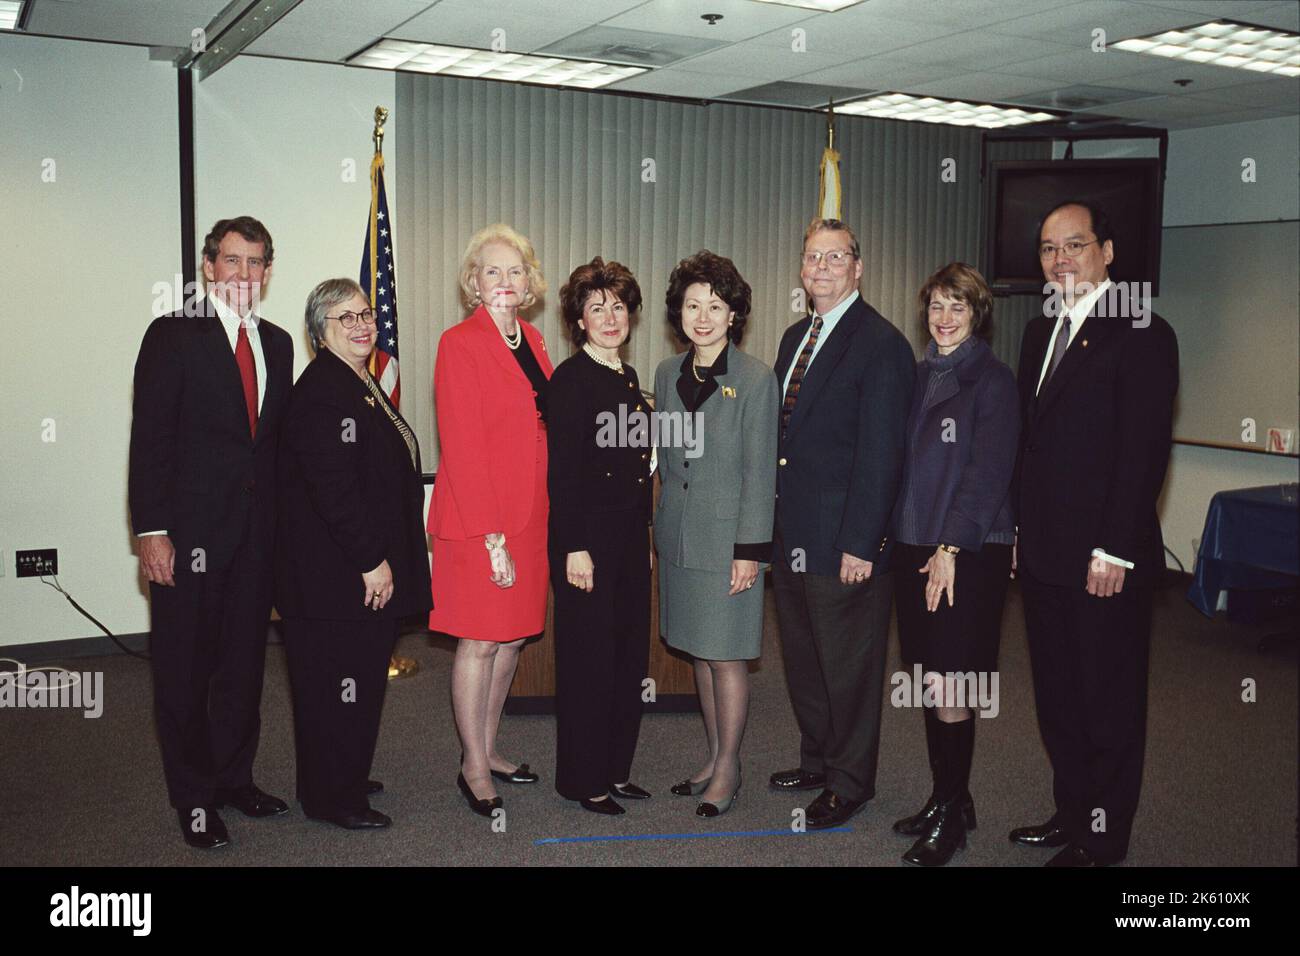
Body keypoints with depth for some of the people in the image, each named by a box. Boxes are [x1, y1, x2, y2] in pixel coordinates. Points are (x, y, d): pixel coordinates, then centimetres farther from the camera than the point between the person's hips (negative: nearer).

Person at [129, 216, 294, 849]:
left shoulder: (277, 343, 12)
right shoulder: (173, 336, -4)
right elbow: (149, 438, -9)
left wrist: (280, 522, 9)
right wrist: (150, 530, -15)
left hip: (256, 533, 5)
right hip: (189, 530, -5)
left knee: (244, 660, 13)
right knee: (184, 667, 6)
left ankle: (234, 778, 28)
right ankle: (193, 797, 19)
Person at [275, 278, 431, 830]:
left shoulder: (363, 385, 15)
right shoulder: (320, 392, -17)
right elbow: (333, 489, -24)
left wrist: (384, 558, 19)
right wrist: (372, 560, -21)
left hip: (370, 567, 10)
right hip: (336, 573, -10)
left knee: (361, 679, 19)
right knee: (338, 685, 0)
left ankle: (346, 778, 33)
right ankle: (332, 799, 13)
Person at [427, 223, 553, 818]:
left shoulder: (532, 341, 12)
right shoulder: (460, 343, -10)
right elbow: (461, 445, -14)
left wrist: (543, 515, 9)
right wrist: (491, 534, -17)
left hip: (528, 516, 7)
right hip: (477, 518, -7)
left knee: (514, 637, 13)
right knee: (479, 642, 2)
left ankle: (488, 749, 29)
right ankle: (473, 768, 16)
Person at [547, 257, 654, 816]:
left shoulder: (629, 378, 13)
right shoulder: (570, 379, -10)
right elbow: (561, 471, -15)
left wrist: (645, 536, 16)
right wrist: (574, 548, -19)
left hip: (631, 536, 8)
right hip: (587, 536, -8)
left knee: (630, 654, 13)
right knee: (588, 658, 1)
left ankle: (616, 769, 27)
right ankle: (582, 779, 16)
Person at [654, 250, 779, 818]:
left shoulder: (755, 379, -10)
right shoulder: (667, 374, 7)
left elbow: (759, 471, -10)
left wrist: (750, 549, -13)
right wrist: (661, 527, 11)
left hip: (726, 537, -6)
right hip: (678, 536, 6)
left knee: (726, 656, 2)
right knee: (699, 652, 14)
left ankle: (728, 770, 18)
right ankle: (713, 759, 28)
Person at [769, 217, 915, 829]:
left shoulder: (881, 345, -13)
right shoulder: (795, 337, 12)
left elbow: (880, 455, -17)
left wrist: (860, 544, -19)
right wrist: (772, 519, 10)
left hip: (844, 543, -8)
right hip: (791, 534, 8)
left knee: (847, 668, 7)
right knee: (802, 659, 19)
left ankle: (850, 782, 24)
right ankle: (817, 761, 37)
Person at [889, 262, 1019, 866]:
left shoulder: (992, 382, -7)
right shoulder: (920, 376, 12)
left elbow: (988, 473, -13)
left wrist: (951, 548, -17)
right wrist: (898, 534, 6)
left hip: (968, 553, -6)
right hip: (914, 546, 6)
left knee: (948, 685, -3)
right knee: (929, 677, 11)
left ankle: (952, 812, 12)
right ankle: (945, 798, 25)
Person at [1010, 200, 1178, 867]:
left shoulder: (1142, 335, -11)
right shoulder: (1040, 331, 13)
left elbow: (1145, 450, -16)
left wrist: (1114, 552, -19)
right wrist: (1017, 529, 11)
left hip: (1105, 560, -7)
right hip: (1042, 555, 7)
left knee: (1110, 706, 7)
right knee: (1057, 698, 17)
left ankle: (1103, 842, 22)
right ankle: (1071, 815, 33)